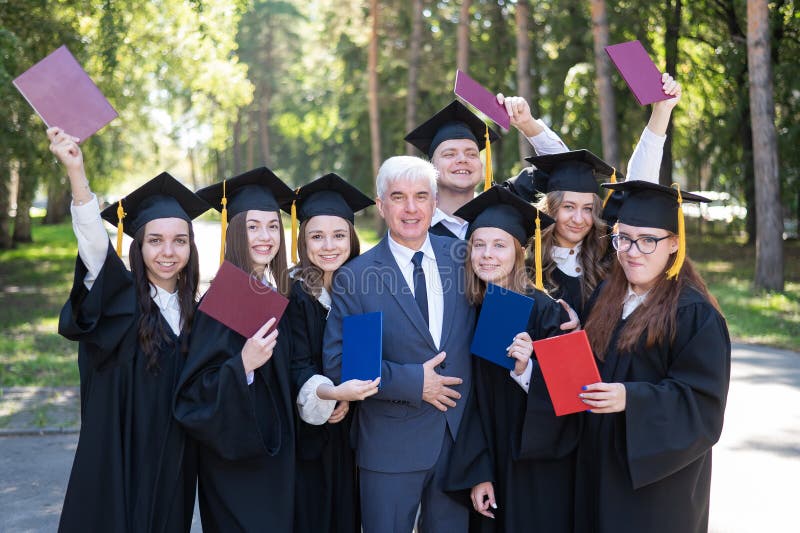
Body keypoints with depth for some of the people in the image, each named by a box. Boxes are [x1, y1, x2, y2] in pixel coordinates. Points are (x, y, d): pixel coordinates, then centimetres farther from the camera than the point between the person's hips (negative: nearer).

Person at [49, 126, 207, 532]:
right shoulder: (120, 298, -8)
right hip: (117, 463, -4)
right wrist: (76, 172, -41)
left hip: (173, 464, 4)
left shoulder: (191, 311, 5)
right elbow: (95, 243, -27)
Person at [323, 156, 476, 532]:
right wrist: (413, 382, -16)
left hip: (459, 431, 3)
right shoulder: (354, 277, -8)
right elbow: (337, 362, -11)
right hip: (390, 442, -3)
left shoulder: (461, 257, 3)